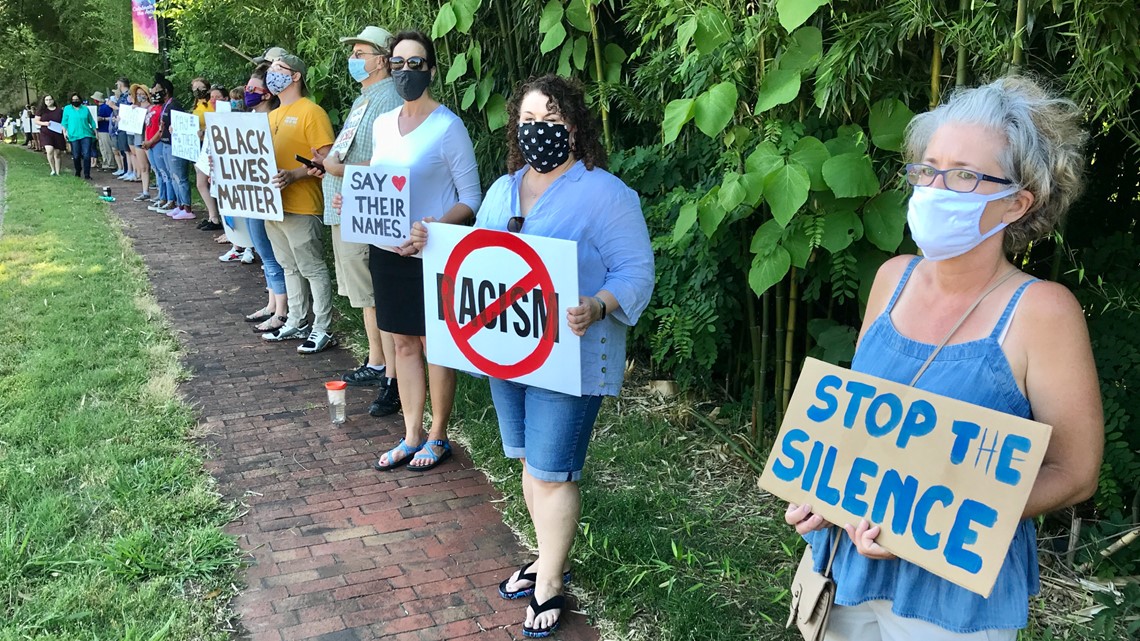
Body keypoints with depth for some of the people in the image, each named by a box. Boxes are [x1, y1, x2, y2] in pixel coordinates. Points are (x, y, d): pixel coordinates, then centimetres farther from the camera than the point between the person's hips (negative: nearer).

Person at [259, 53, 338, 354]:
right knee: (290, 267, 16)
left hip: (300, 207, -9)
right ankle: (297, 322, 26)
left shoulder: (311, 112, -10)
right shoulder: (273, 115, 16)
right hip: (274, 205, 9)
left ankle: (322, 330, 6)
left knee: (312, 269, -2)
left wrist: (292, 176, -27)